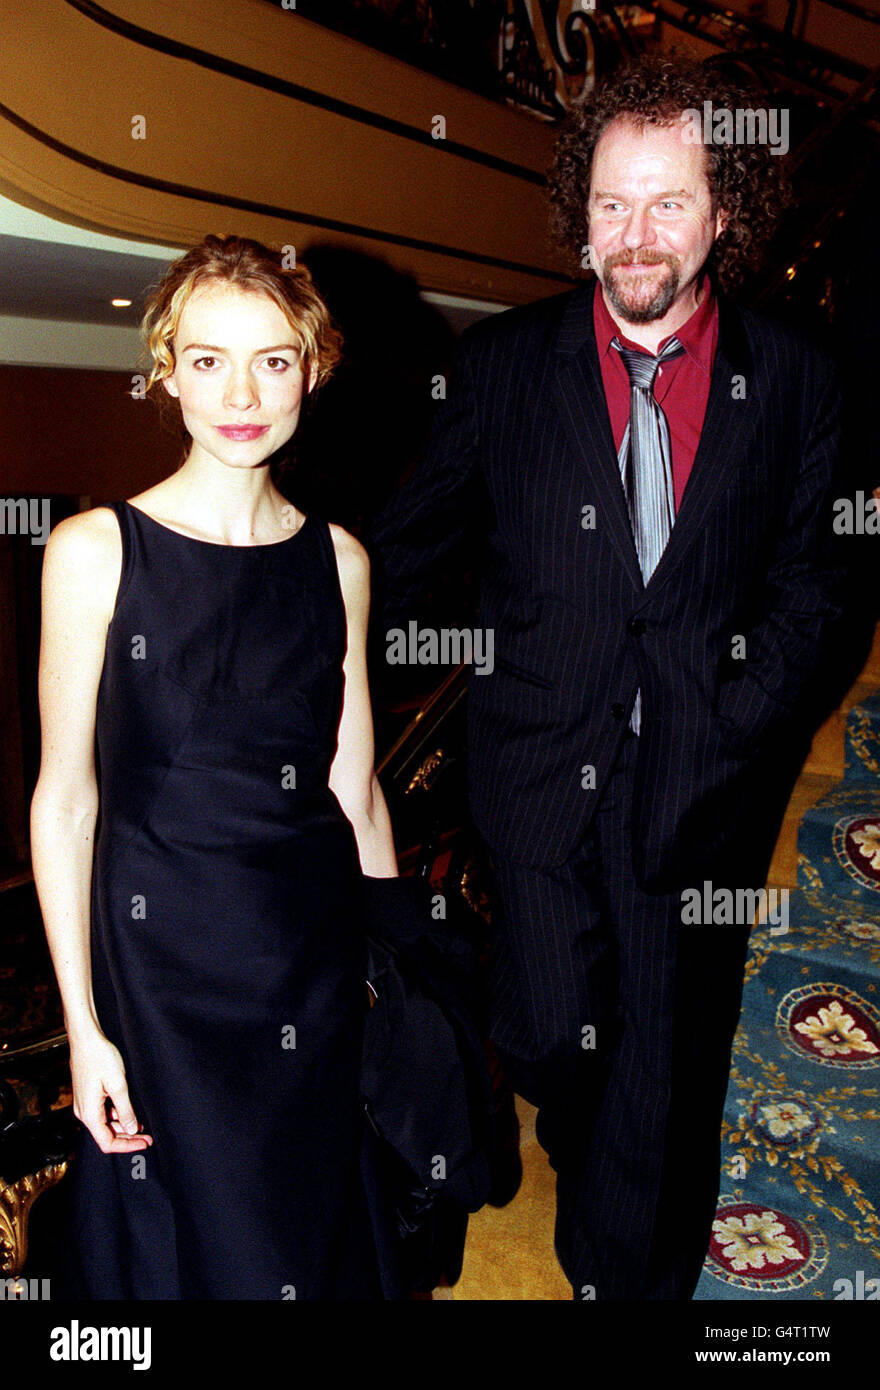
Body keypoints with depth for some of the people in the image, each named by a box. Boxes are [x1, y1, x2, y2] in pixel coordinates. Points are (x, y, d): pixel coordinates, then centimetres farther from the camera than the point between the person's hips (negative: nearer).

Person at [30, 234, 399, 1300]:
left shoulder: (337, 560, 1)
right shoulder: (95, 551, -10)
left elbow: (355, 790, 6)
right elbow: (64, 800, -7)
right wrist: (83, 1027, -9)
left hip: (318, 948, 3)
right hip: (161, 947, -3)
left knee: (312, 1231, 18)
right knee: (174, 1237, 13)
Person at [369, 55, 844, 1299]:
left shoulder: (790, 380, -1)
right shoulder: (505, 362, -2)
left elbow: (806, 579, 4)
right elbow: (413, 538, 6)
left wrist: (733, 719, -7)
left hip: (699, 780, 0)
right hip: (542, 771, 0)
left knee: (668, 1067, 12)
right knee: (545, 1041, 10)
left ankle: (632, 1270, 40)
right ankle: (588, 1180, 49)